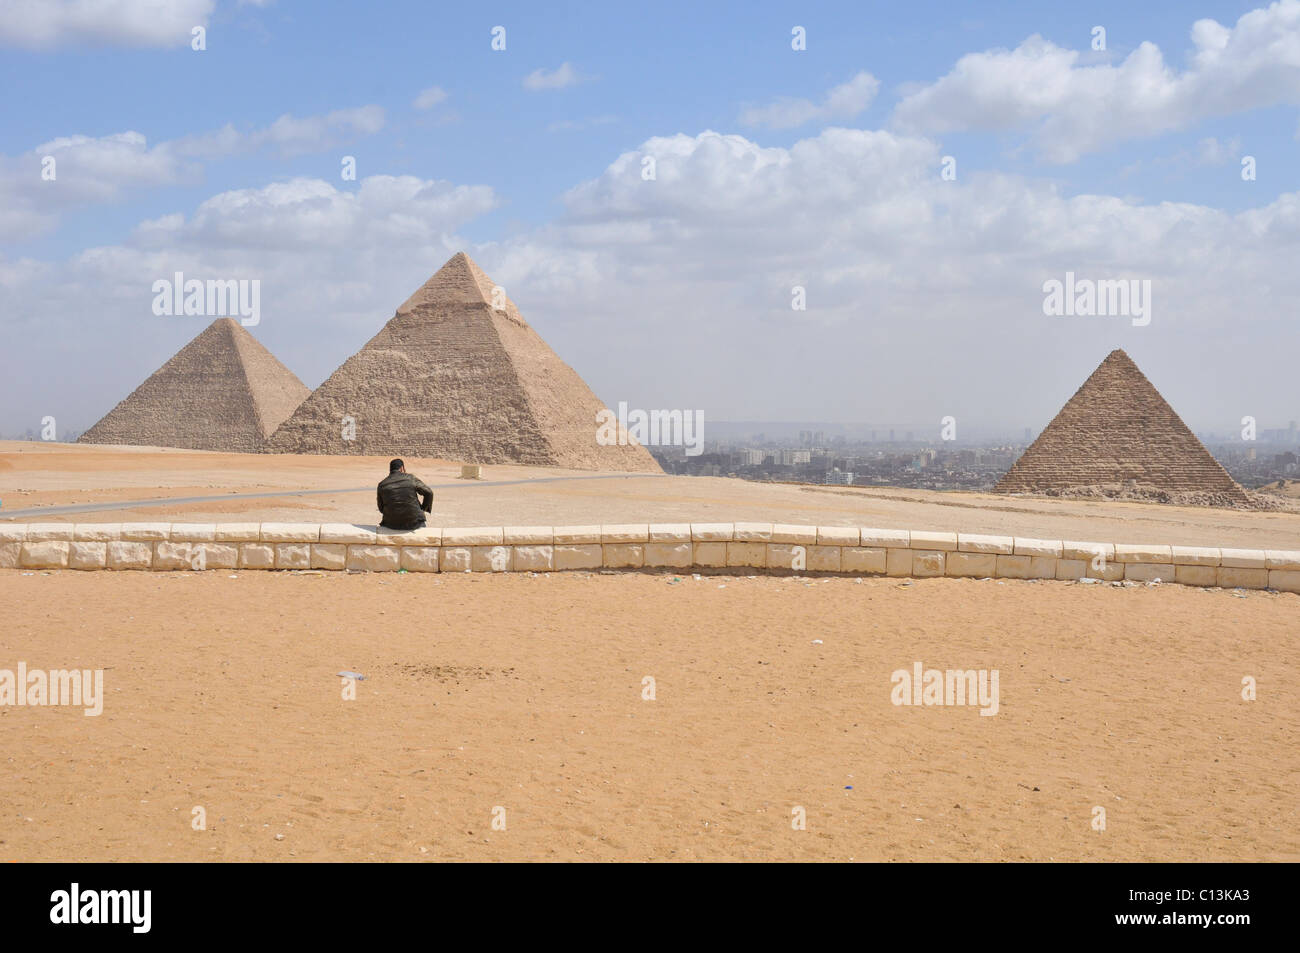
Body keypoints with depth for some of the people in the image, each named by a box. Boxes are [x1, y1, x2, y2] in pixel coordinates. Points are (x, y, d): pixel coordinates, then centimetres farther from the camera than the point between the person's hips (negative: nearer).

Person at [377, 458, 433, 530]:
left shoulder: (382, 485, 0)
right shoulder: (411, 479, -5)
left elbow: (381, 508, 8)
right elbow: (428, 493, -2)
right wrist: (424, 508, 14)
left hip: (392, 525, 1)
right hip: (413, 524, -1)